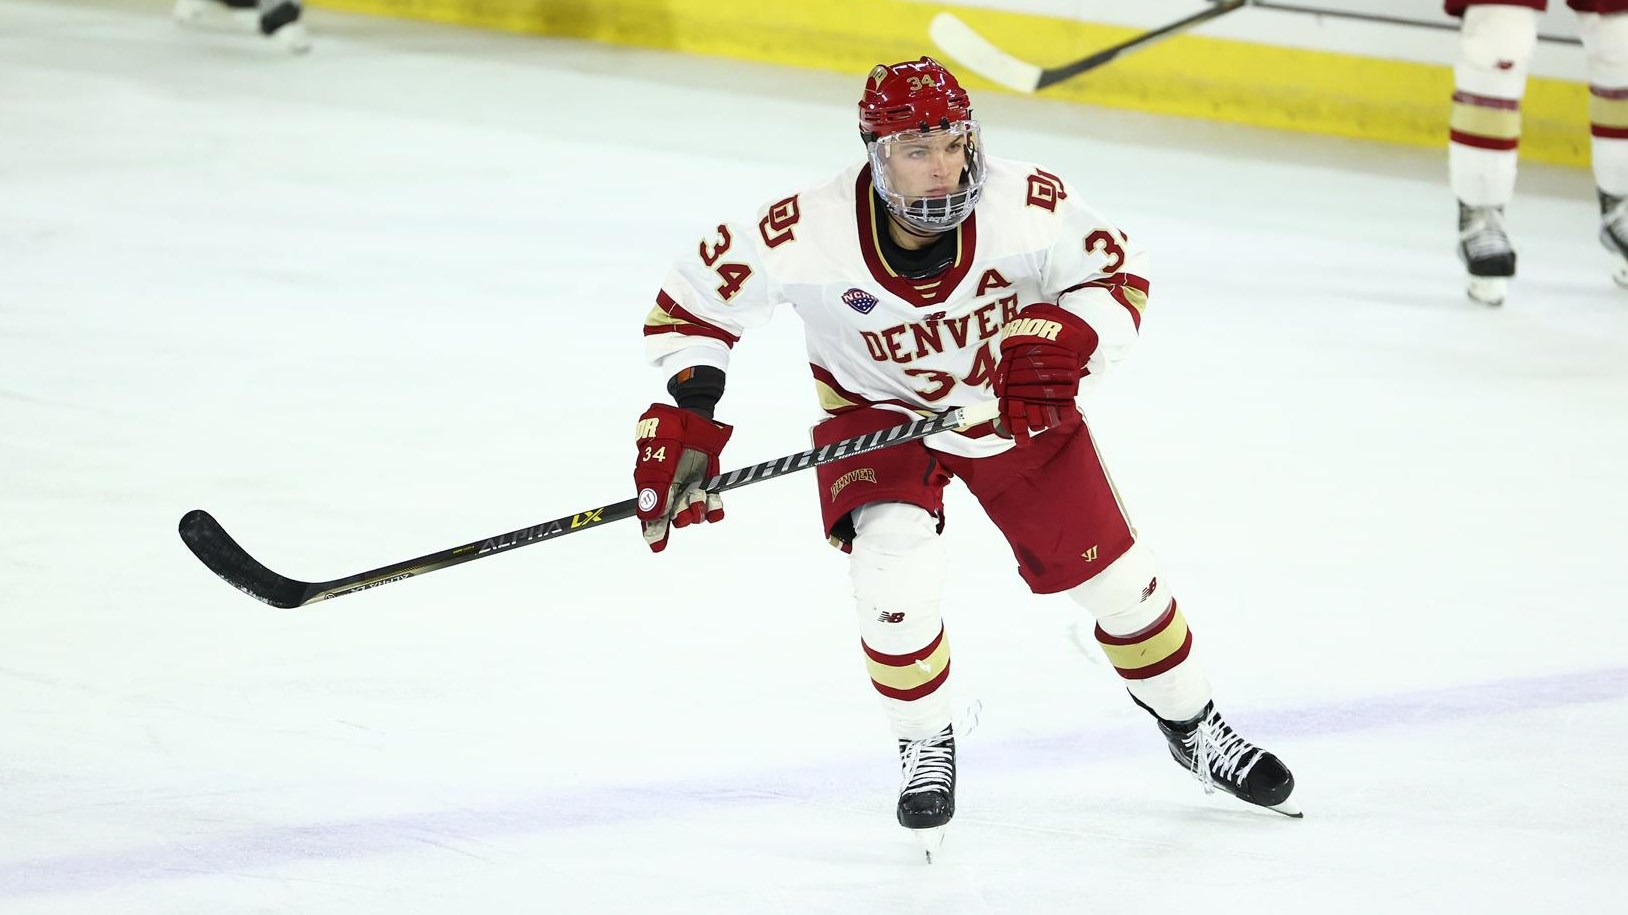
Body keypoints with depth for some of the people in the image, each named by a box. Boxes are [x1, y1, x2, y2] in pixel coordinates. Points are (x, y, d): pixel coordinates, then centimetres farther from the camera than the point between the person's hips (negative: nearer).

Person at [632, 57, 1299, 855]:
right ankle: (925, 751, 4)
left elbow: (1116, 272, -14)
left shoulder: (1028, 205, -29)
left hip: (1016, 401, 2)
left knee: (1109, 570, 5)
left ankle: (1194, 730, 32)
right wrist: (686, 418, -27)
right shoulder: (809, 233, -31)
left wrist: (1058, 343, -33)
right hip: (878, 410, -2)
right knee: (896, 569, -25)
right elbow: (694, 298, -19)